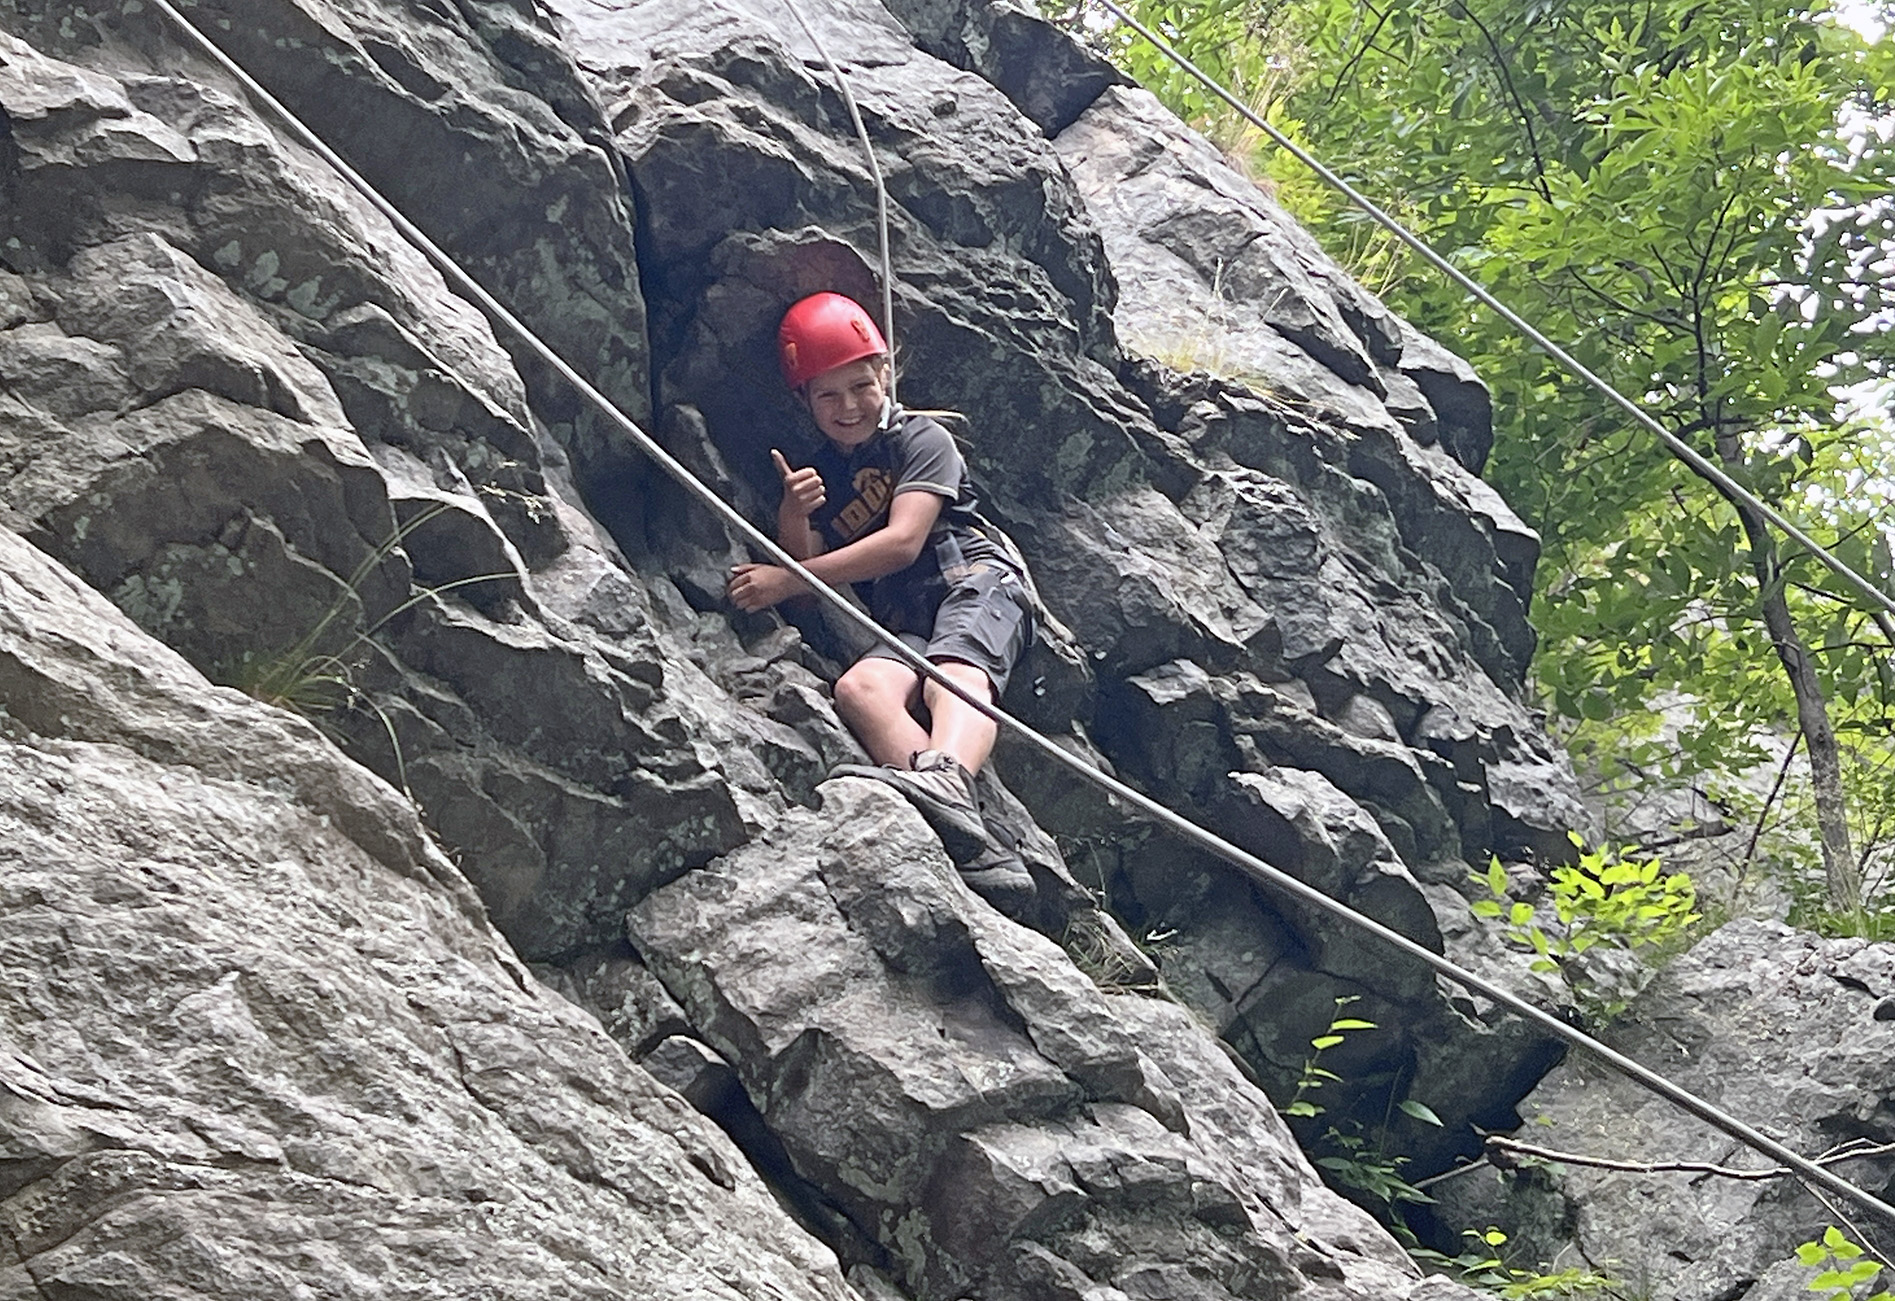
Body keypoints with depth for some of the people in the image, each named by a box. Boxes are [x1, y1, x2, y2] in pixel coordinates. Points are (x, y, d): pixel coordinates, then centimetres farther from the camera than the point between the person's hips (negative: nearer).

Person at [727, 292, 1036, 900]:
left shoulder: (921, 440, 7)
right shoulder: (816, 472, 25)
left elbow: (902, 542, -7)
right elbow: (805, 565, 16)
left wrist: (790, 581, -10)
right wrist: (794, 513, -6)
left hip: (976, 581, -3)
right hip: (901, 622, 3)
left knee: (954, 674, -37)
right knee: (859, 688, -31)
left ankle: (947, 779, -71)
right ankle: (971, 844, -53)